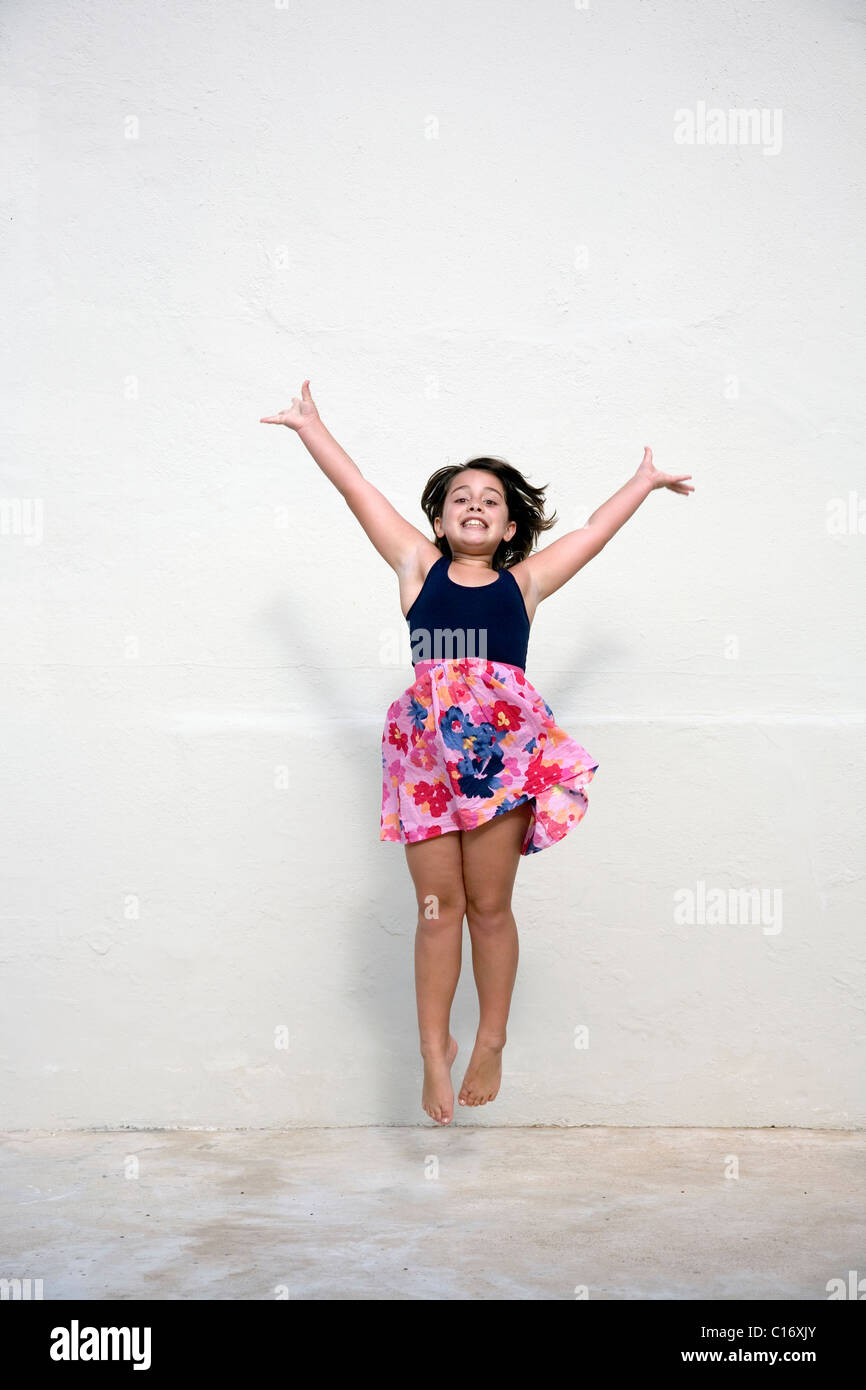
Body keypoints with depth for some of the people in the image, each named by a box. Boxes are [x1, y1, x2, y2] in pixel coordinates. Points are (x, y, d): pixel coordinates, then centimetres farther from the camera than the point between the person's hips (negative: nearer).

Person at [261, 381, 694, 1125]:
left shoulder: (524, 582, 15)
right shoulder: (420, 568, 14)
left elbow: (597, 528, 26)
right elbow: (361, 492, 17)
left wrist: (646, 480, 37)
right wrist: (309, 425, 21)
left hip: (504, 746, 0)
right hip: (427, 745, 0)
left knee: (490, 906, 6)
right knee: (438, 907, 4)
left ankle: (490, 1044, 20)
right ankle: (435, 1050, 14)